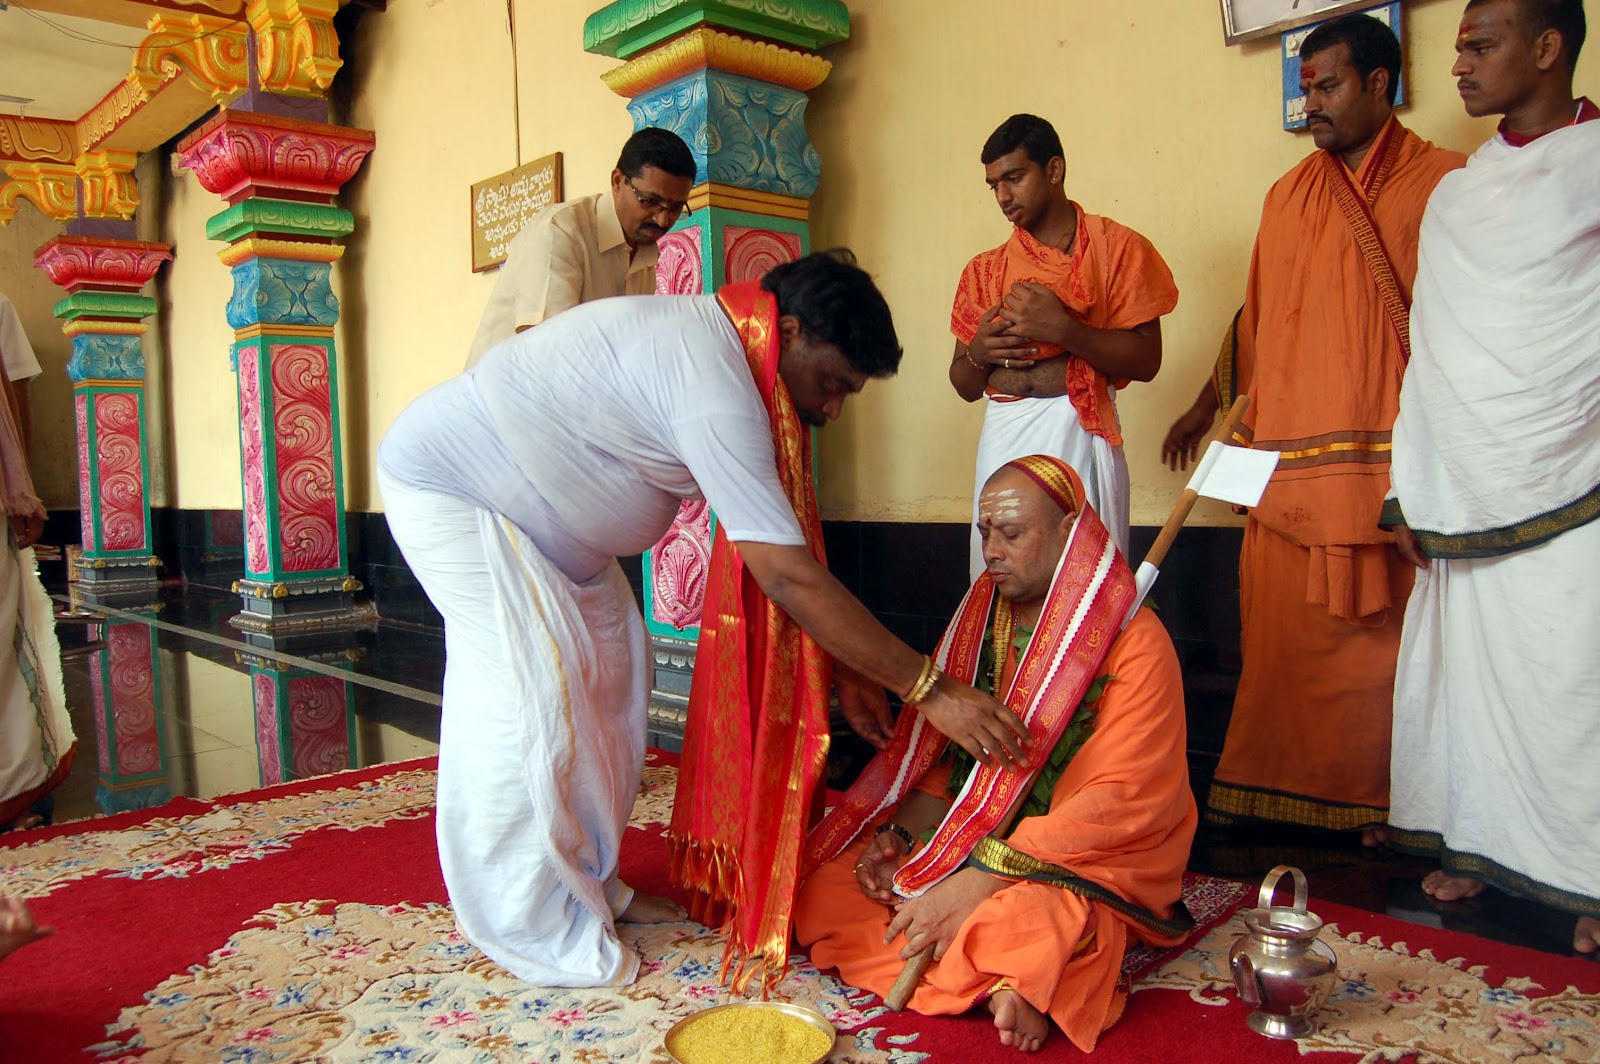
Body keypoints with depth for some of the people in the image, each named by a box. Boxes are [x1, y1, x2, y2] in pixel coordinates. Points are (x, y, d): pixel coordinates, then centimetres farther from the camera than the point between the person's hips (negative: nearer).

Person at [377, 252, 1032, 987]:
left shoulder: (709, 340, 1)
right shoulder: (712, 381, -31)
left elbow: (779, 552, 3)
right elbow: (788, 576, -34)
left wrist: (844, 676, 2)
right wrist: (929, 690, -30)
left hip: (523, 502, 10)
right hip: (450, 483, -10)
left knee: (606, 665, 7)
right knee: (527, 692, -13)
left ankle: (585, 882, 19)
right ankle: (531, 928, 4)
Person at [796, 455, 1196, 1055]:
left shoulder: (1135, 643, -14)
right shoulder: (979, 617, 7)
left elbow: (1119, 803, -21)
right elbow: (937, 752, 11)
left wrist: (977, 883, -26)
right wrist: (896, 836, -9)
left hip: (1081, 863, -7)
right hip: (964, 842, 7)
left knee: (1022, 920, -40)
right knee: (825, 893, -13)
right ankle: (1001, 982, -10)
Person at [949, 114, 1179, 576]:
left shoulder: (1116, 247, 4)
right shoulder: (985, 270, 14)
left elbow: (1146, 360, -6)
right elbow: (965, 387, 16)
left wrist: (1063, 330, -16)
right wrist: (978, 354, -5)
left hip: (1079, 434, -3)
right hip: (1003, 439, 3)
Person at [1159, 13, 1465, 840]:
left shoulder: (1441, 184, 4)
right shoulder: (1288, 197, 15)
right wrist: (1209, 407, 24)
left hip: (1391, 458, -3)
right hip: (1289, 456, 3)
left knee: (1385, 635, 1)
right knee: (1281, 633, 4)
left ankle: (1376, 797, 14)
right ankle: (1269, 786, 14)